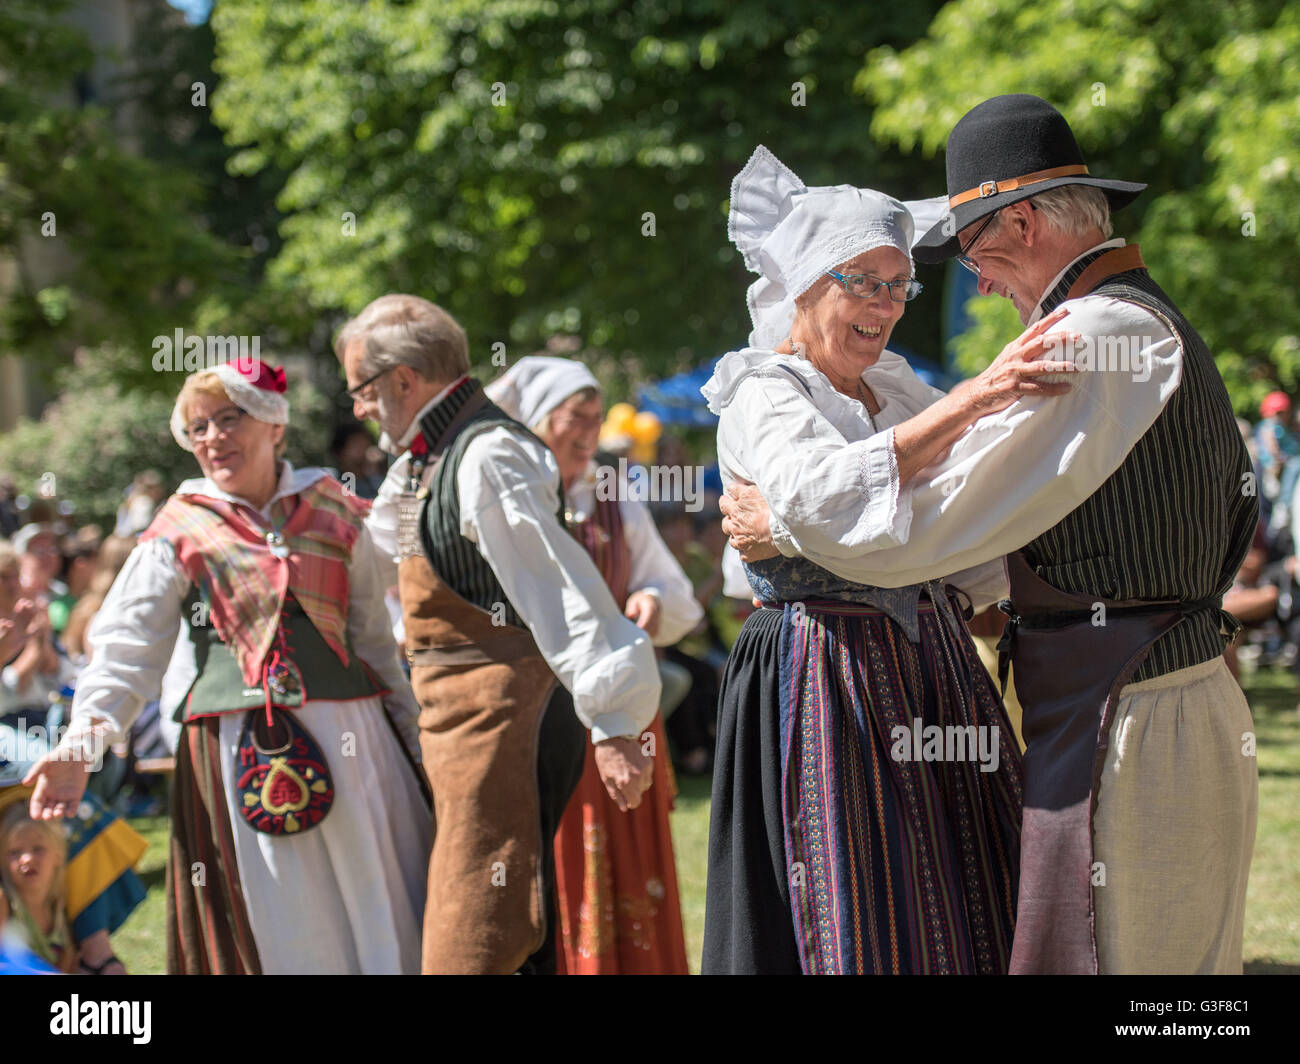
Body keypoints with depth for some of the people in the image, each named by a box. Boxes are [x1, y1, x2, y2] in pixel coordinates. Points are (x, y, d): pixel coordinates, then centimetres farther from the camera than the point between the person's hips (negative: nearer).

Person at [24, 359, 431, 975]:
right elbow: (126, 647, -4)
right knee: (269, 930, 0)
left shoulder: (333, 514, 9)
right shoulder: (179, 534, 3)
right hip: (240, 749, -2)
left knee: (384, 921, 3)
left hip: (351, 738, 2)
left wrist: (414, 737, 15)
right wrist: (83, 739, -19)